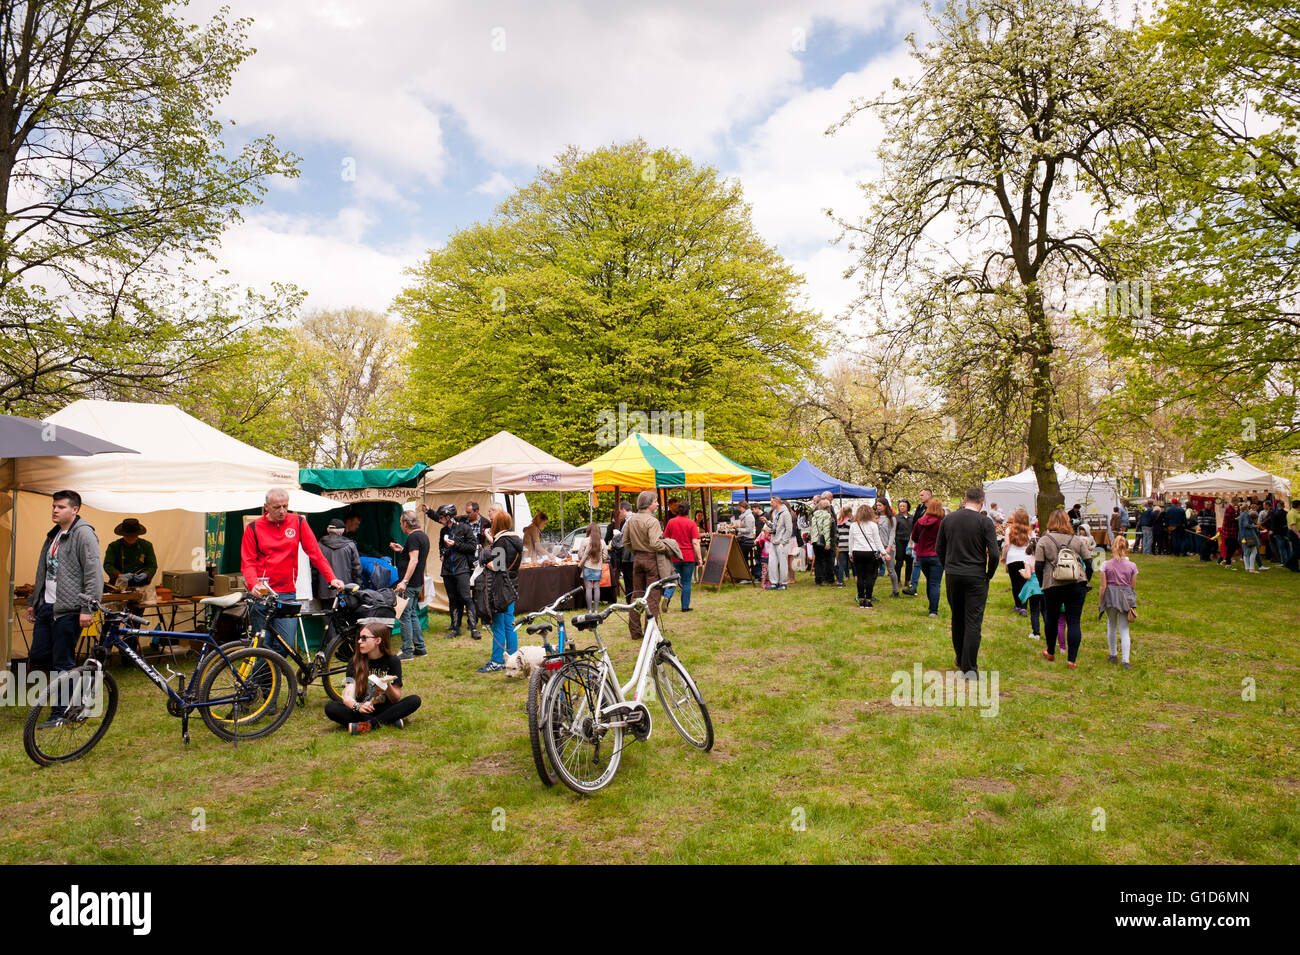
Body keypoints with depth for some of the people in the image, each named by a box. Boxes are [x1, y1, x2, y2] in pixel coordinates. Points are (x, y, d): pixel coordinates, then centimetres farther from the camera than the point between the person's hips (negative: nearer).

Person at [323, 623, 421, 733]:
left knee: (415, 700, -26)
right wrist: (357, 707, -34)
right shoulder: (355, 662, 0)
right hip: (361, 712, 1)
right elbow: (347, 697, -11)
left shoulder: (393, 661, -2)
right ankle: (388, 721, -29)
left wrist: (388, 687, -27)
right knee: (330, 707, -26)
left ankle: (369, 725, -34)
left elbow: (397, 699, -5)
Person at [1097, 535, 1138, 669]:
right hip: (1126, 597, 0)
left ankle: (1113, 655, 29)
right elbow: (1133, 586, 3)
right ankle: (1126, 660, -5)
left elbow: (1103, 586, -5)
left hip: (1110, 597, 0)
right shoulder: (1132, 566, -4)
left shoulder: (1106, 565, -7)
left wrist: (1100, 603, 2)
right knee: (1124, 629, 3)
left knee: (1111, 626, 19)